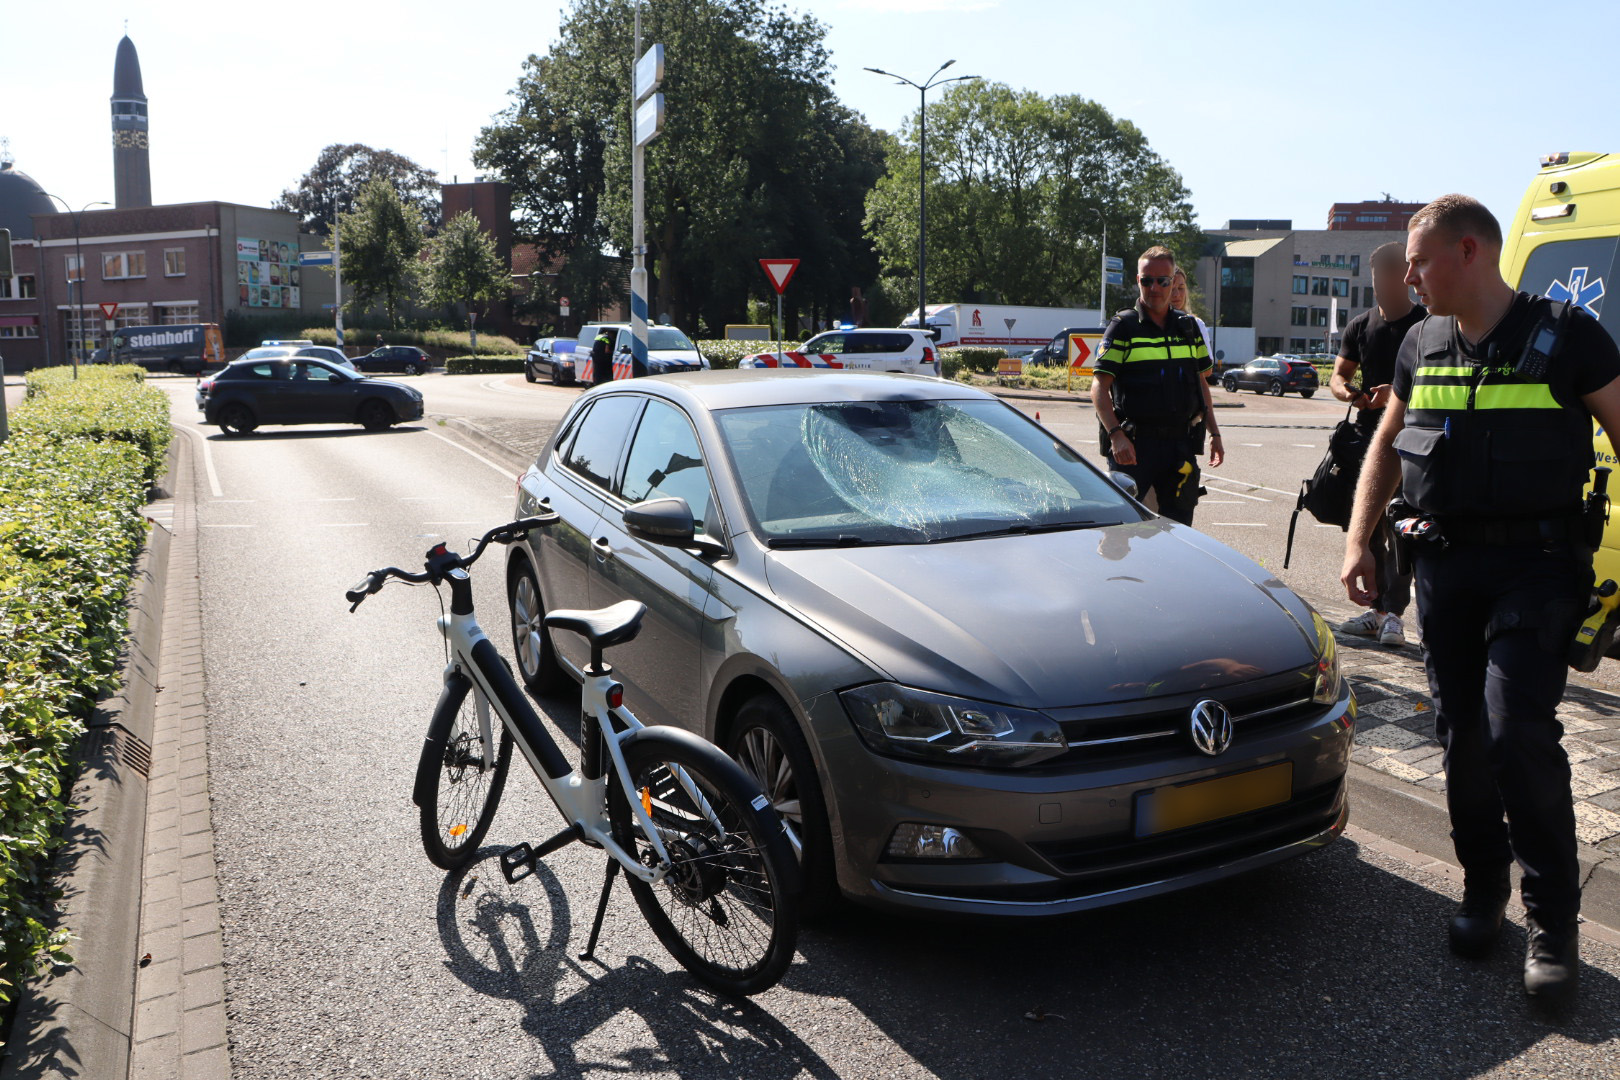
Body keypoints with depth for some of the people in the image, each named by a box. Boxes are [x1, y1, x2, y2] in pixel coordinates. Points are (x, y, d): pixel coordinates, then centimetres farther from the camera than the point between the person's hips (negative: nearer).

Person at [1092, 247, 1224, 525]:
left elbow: (1201, 384, 21)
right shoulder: (1123, 326, -1)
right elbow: (1099, 387, -8)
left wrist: (1214, 433, 15)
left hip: (1180, 442, 4)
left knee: (1178, 525, 7)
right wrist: (1116, 435, -20)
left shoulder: (1189, 326, 14)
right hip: (1134, 444, -4)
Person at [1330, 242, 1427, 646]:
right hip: (1367, 435, 6)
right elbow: (1339, 374, 13)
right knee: (1369, 527, 9)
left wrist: (1396, 393, -25)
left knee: (1399, 529, -9)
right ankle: (1377, 609, 18)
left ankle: (1393, 612, -6)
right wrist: (1348, 392, -10)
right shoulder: (1360, 325, 13)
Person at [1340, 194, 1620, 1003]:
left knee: (1520, 731, -13)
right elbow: (1386, 445, 18)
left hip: (1535, 564, -5)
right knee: (1462, 734, 8)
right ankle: (1483, 891, 24)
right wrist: (1358, 541, 8)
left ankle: (1553, 924, 2)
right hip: (1443, 563, 5)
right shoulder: (1422, 344, 12)